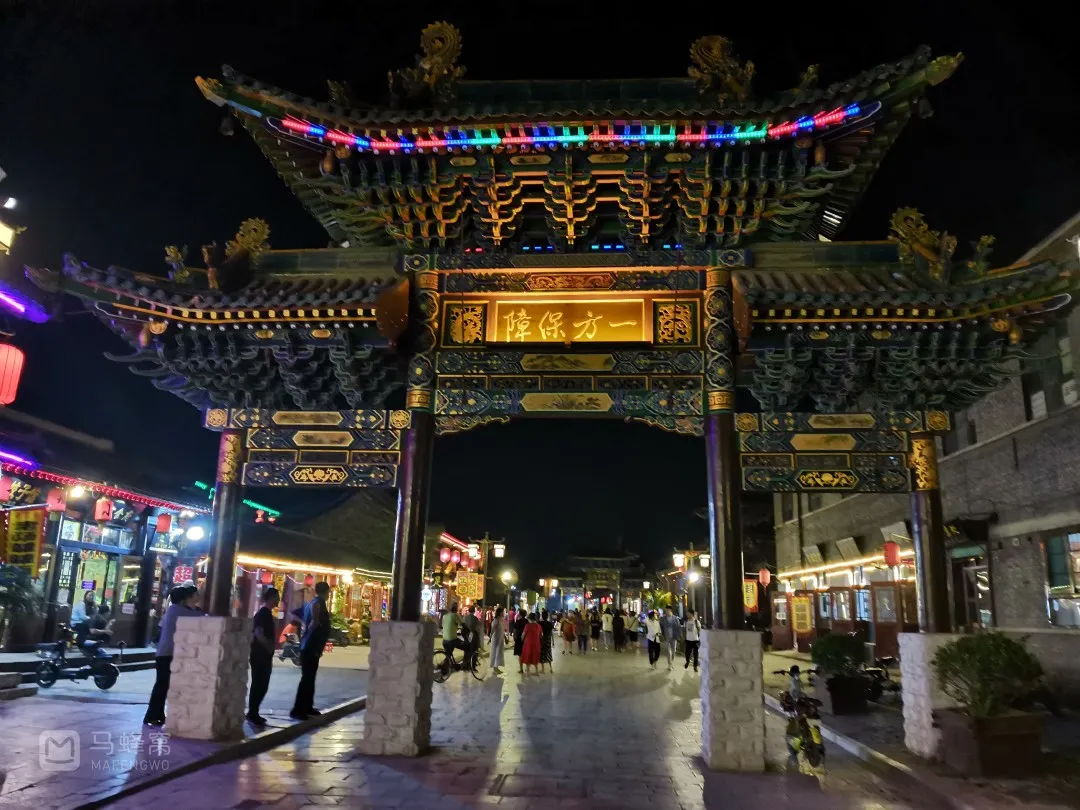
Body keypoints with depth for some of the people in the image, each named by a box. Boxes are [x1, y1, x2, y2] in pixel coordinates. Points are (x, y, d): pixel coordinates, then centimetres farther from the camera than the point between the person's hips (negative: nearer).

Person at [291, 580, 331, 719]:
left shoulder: (311, 603, 12)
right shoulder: (319, 602, -14)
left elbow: (293, 614, 20)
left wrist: (305, 624, 15)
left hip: (309, 646, 9)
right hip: (311, 646, -9)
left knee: (310, 677, 16)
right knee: (307, 678, -7)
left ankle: (307, 707, 24)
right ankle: (297, 710, -5)